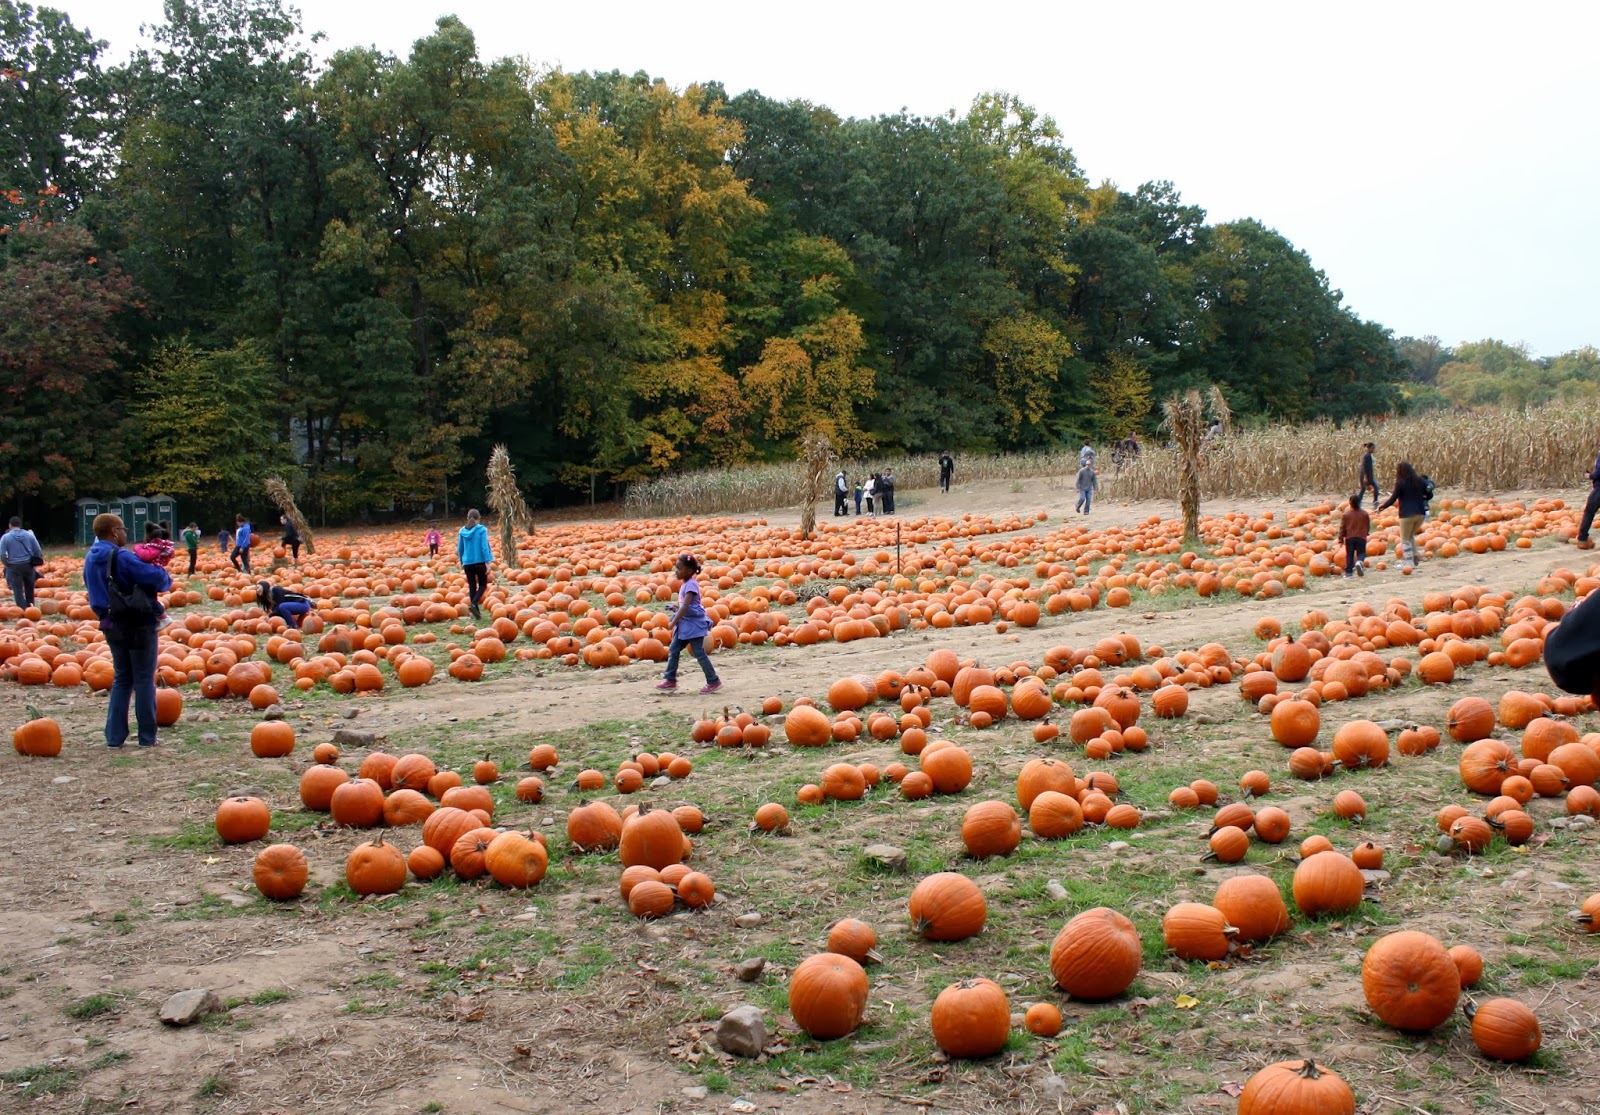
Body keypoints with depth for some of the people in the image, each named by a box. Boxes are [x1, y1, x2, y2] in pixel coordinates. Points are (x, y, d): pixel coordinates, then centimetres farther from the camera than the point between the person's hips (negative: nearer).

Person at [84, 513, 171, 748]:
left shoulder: (90, 559, 7)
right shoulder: (120, 558, -18)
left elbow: (97, 590, 15)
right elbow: (156, 577, -19)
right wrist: (165, 579, 2)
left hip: (112, 626, 7)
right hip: (138, 625, -7)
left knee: (121, 679, 17)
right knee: (144, 679, 3)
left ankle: (115, 736, 14)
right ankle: (147, 737, 7)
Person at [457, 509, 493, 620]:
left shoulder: (463, 531, 4)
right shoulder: (482, 529, -8)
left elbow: (460, 548, 10)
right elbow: (484, 547, -13)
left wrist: (461, 562, 23)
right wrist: (487, 562, -12)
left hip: (467, 563, 3)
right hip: (480, 562, -3)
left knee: (472, 587, 11)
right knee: (482, 585, 9)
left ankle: (476, 611, 11)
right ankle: (474, 603, -16)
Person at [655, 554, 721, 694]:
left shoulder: (691, 585, -18)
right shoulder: (684, 584, 11)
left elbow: (686, 606, -25)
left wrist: (673, 623, -25)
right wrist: (677, 609, 2)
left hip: (694, 624, -10)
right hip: (685, 624, 10)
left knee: (699, 653, -4)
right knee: (673, 650, 9)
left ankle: (714, 681, 4)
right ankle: (670, 680, 15)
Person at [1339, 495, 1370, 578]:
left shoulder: (1345, 514, -6)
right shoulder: (1365, 514, -2)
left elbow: (1342, 528, -4)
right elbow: (1368, 526, 9)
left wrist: (1341, 538, 4)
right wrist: (1366, 533, 29)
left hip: (1349, 538, 0)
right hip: (1361, 537, 0)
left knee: (1349, 555, 9)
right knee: (1361, 553, 8)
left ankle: (1349, 571, 8)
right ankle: (1359, 562, -25)